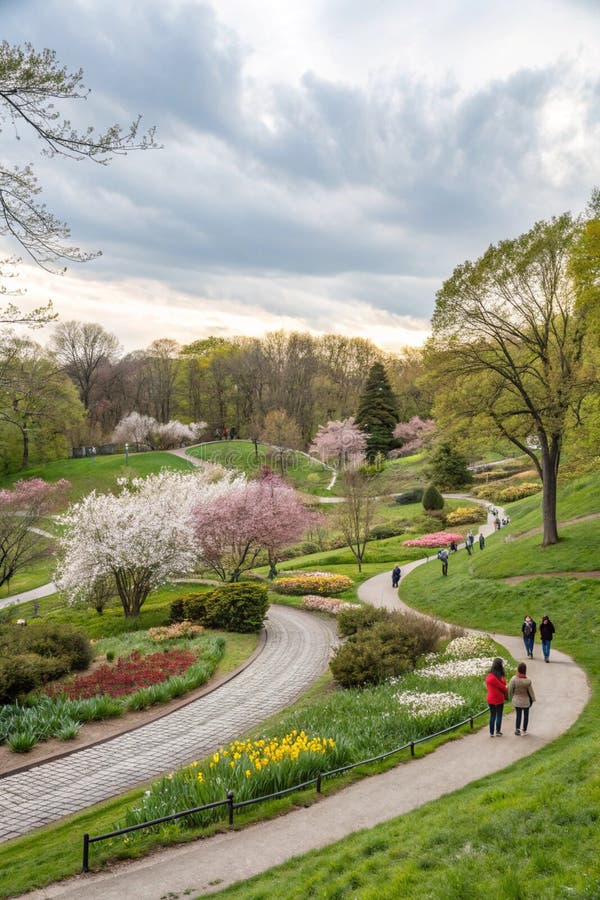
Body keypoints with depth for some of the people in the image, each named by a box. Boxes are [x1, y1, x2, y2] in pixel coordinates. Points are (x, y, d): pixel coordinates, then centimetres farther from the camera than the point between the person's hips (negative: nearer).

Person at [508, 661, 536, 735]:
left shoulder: (513, 679, -18)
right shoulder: (528, 681, -20)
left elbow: (510, 690, -10)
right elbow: (531, 691, -8)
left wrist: (511, 698, 7)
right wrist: (533, 699, 8)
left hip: (516, 700, 1)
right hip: (526, 701, -1)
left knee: (518, 715, 14)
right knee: (526, 715, 16)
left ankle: (517, 729, 3)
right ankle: (524, 730, 25)